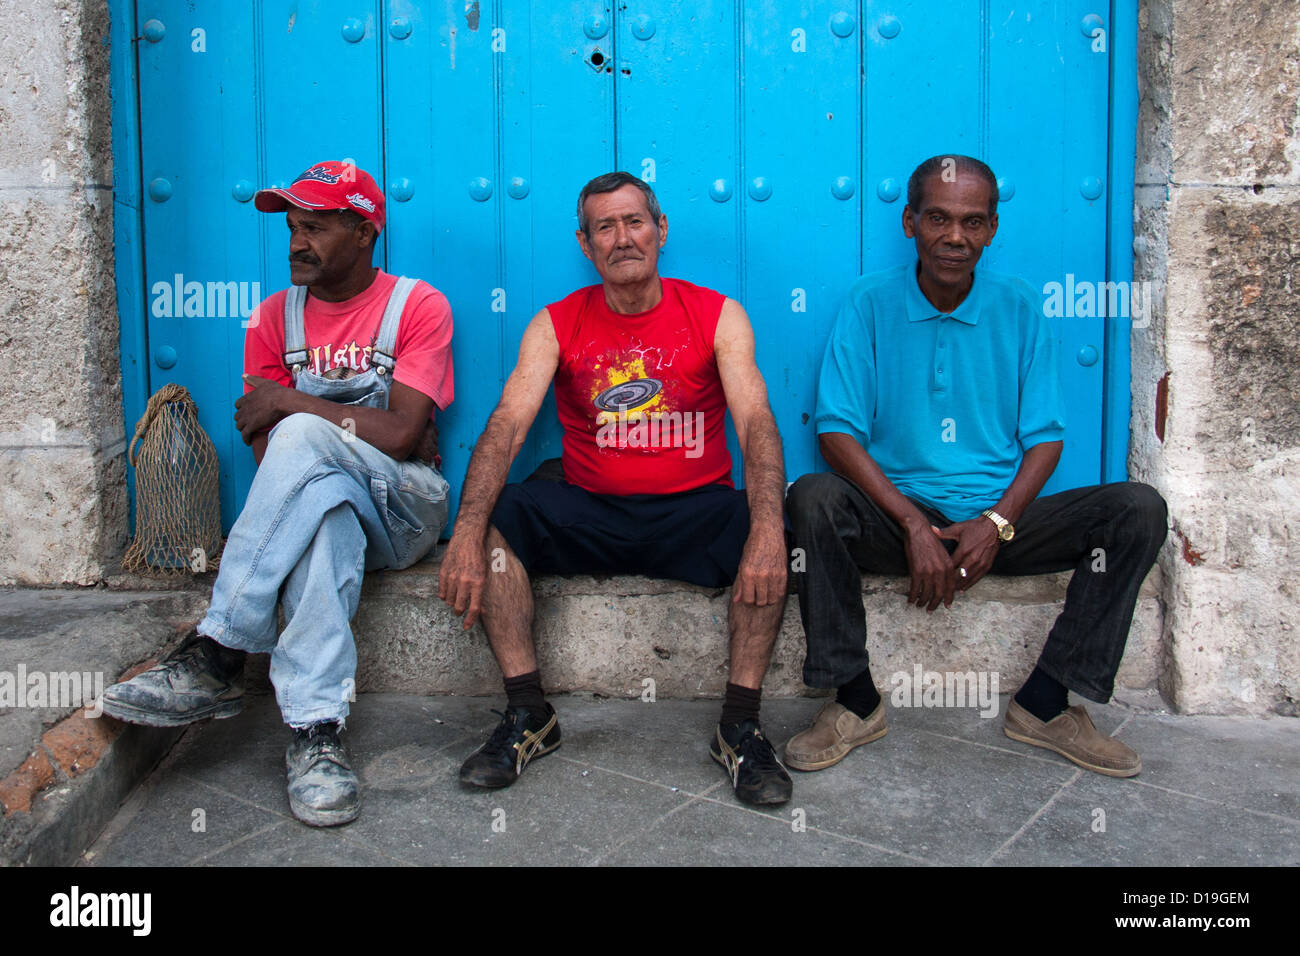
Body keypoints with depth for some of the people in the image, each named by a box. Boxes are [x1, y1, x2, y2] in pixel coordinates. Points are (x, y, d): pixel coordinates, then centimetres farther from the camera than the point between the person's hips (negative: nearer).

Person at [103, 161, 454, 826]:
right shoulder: (277, 316, 9)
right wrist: (369, 432, -11)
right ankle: (315, 733, -42)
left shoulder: (418, 305, -3)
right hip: (312, 496, 3)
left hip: (402, 509, -3)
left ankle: (214, 658, -31)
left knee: (301, 439, -33)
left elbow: (402, 435, -16)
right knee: (321, 512, -37)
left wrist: (290, 402, -12)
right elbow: (266, 451, 1)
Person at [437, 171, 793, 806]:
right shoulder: (555, 325, 2)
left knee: (766, 538, -30)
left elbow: (756, 423, -13)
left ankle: (740, 728, -16)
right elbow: (505, 427, -11)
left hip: (692, 514, -1)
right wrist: (469, 533, -29)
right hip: (588, 514, 1)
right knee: (496, 515, -24)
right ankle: (528, 716, -12)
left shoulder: (716, 315, 0)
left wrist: (767, 529, -33)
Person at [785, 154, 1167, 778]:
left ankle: (1044, 703, -11)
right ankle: (855, 702, -18)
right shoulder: (869, 305, 0)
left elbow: (1044, 438, 4)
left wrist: (997, 522, -14)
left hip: (997, 521, 2)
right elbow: (838, 431, -9)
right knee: (813, 498, -31)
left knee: (1138, 509, -17)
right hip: (894, 516, -2)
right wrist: (916, 525, -20)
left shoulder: (1019, 310, 5)